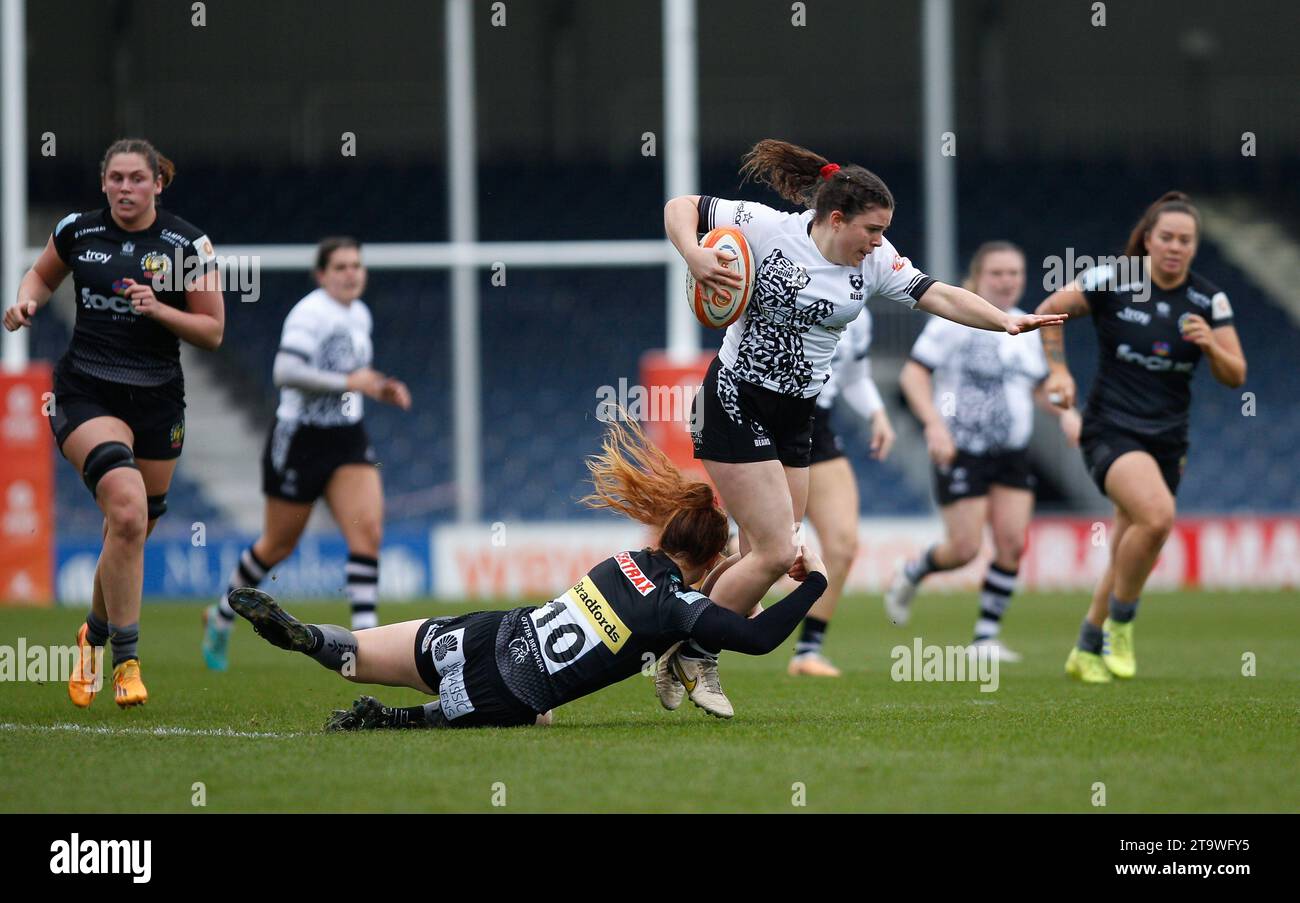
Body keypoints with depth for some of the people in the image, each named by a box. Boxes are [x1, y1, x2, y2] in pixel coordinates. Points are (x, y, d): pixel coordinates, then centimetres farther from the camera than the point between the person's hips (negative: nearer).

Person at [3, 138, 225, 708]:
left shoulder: (187, 244, -3)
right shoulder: (77, 232, 0)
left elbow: (212, 331, -1)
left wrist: (158, 309, -17)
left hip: (157, 399, 2)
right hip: (86, 392, -2)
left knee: (131, 533, 11)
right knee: (127, 510, -25)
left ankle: (97, 634, 41)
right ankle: (126, 659, -18)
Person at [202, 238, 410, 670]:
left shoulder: (360, 314, 9)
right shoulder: (310, 313, -17)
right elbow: (285, 371, -30)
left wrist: (380, 388, 7)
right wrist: (349, 382, -27)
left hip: (348, 440, 6)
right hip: (300, 440, -6)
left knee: (368, 532, -13)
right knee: (279, 544, 8)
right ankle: (221, 617, 32)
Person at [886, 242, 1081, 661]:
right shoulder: (956, 321, -8)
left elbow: (1040, 385, 26)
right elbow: (914, 374, -12)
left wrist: (1065, 411, 6)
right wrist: (934, 423, -25)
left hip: (1012, 454, 6)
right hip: (961, 451, -6)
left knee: (1012, 543, -6)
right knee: (965, 549, -7)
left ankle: (987, 634, 4)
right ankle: (909, 576, 24)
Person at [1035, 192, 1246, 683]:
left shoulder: (1210, 301, 1)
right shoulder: (1111, 282, -8)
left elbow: (1235, 376, 2)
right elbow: (1049, 311, 6)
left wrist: (1211, 345, -17)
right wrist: (1059, 371, -2)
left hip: (1167, 439, 4)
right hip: (1110, 430, -4)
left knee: (1127, 560, 8)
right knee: (1158, 515, -30)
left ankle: (1087, 650, 30)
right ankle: (1120, 623, -9)